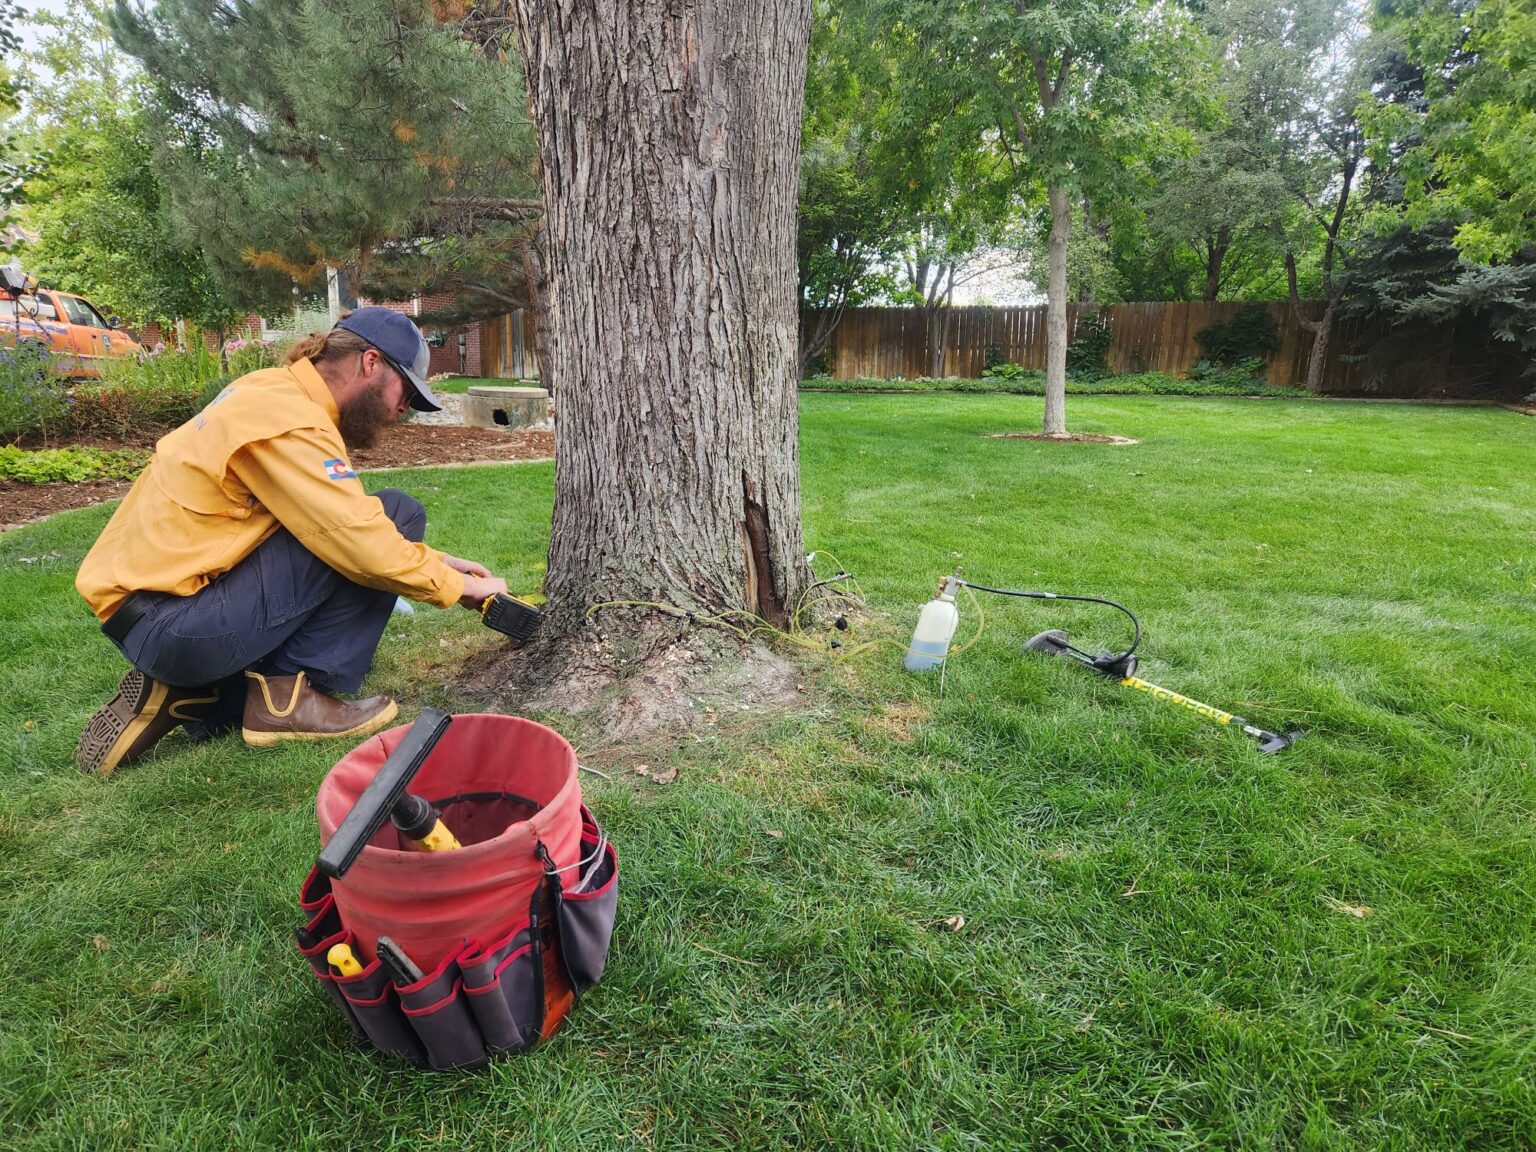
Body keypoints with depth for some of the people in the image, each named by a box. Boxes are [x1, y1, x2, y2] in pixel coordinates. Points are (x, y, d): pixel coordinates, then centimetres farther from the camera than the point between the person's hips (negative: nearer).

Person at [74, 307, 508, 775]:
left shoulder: (273, 391, 12)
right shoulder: (292, 422, -19)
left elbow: (343, 524, 16)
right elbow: (365, 545, -23)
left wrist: (434, 561, 12)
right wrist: (458, 584, -8)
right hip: (174, 624, -10)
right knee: (395, 515, -13)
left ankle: (178, 693, 14)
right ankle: (288, 698, -8)